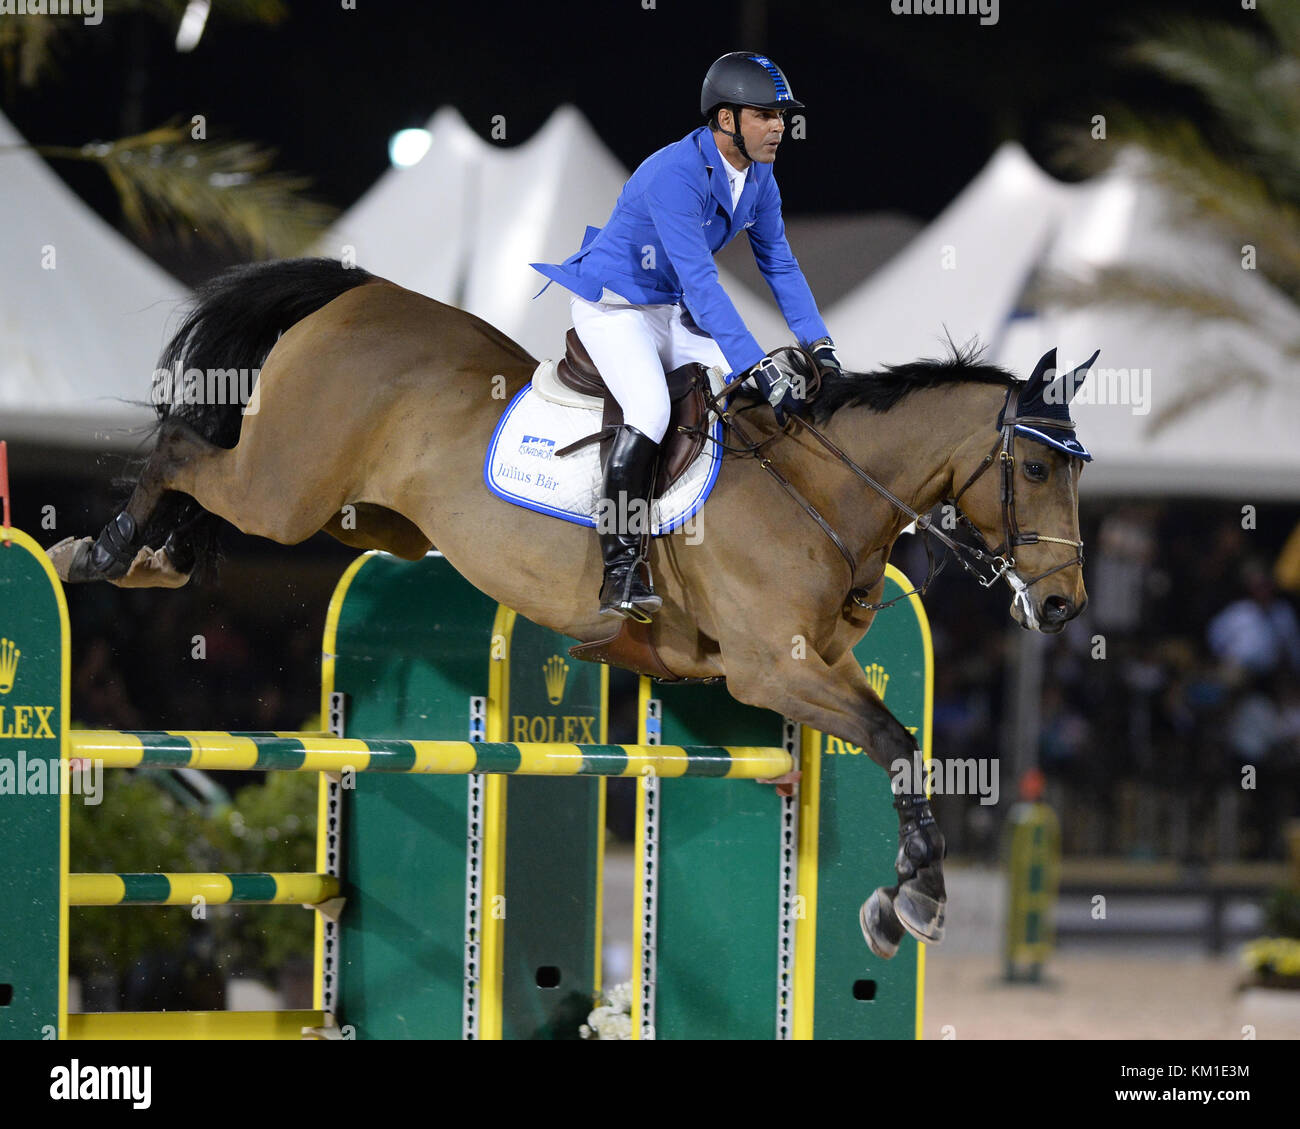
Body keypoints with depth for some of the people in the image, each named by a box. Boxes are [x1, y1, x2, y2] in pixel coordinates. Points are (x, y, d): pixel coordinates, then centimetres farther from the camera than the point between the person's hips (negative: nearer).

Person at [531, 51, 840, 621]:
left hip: (673, 315, 9)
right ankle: (621, 573, -27)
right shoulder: (674, 174, -29)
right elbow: (699, 280, -34)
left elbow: (779, 265, 6)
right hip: (613, 306, -9)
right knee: (650, 411, -29)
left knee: (750, 398, -5)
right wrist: (757, 368, -39)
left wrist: (818, 345, -6)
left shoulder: (758, 177, -2)